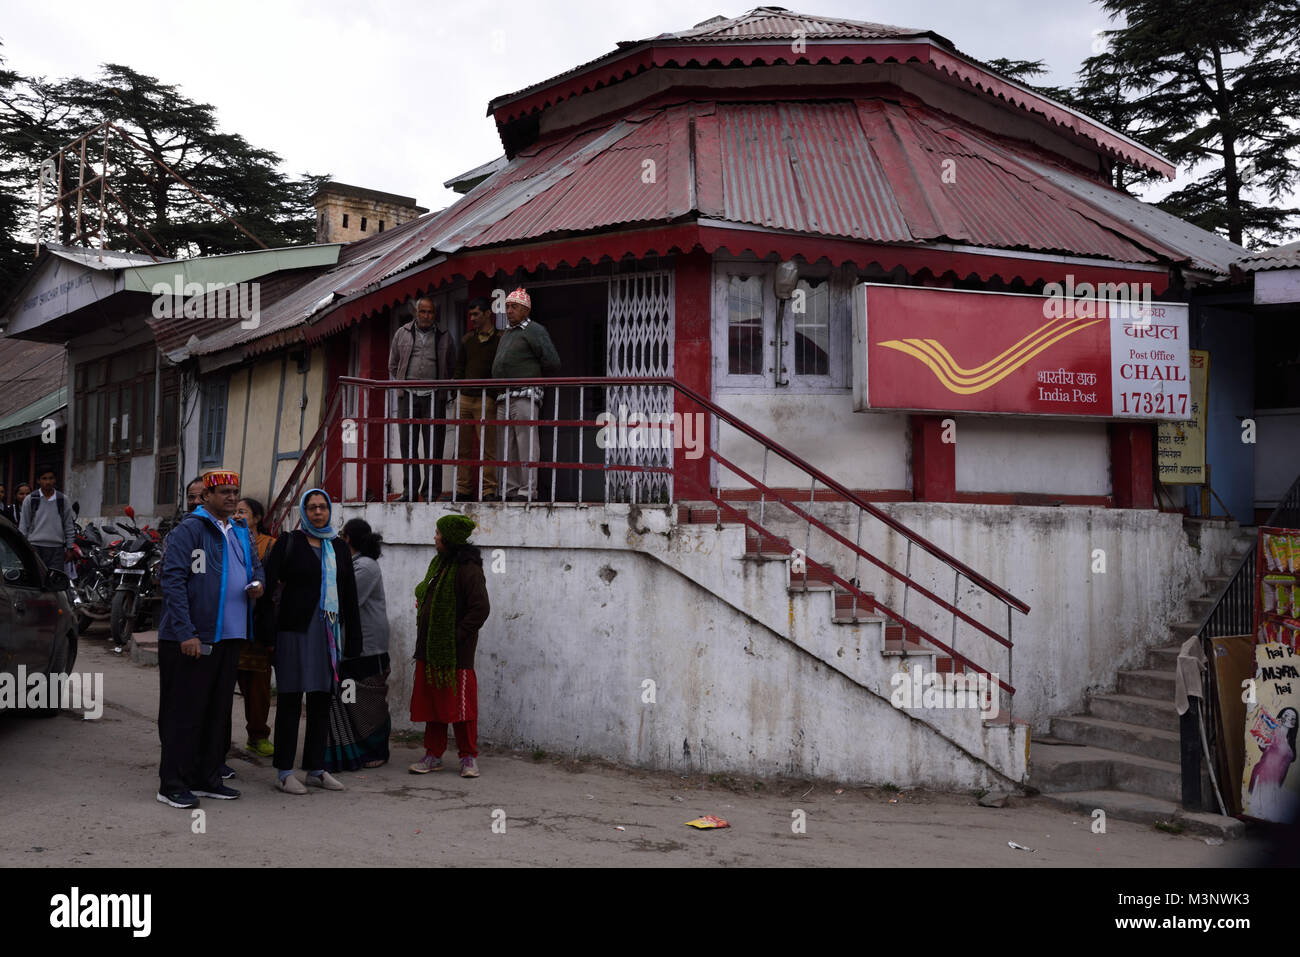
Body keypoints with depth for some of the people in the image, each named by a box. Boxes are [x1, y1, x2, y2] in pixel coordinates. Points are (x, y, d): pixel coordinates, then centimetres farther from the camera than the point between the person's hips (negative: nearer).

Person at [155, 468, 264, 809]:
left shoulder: (240, 532, 15)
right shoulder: (189, 530, -8)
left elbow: (255, 565, 29)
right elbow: (173, 580, -14)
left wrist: (257, 583, 3)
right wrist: (185, 634, -19)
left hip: (230, 636, 8)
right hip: (192, 639, -8)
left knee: (219, 710, 13)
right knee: (185, 710, -3)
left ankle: (207, 778, 23)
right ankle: (172, 784, 5)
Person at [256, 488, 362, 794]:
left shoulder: (338, 547, 13)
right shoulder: (288, 543, 0)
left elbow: (349, 595, 14)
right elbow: (268, 585, -6)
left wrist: (353, 639, 10)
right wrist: (267, 630, -15)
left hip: (329, 631, 5)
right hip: (296, 630, -5)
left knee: (322, 700, 9)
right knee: (290, 700, 0)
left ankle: (316, 768, 18)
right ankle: (284, 772, 7)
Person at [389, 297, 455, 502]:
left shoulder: (444, 336, 10)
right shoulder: (402, 334, 12)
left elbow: (451, 368, 13)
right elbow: (393, 365, 17)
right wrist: (399, 386, 7)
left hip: (433, 397, -1)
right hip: (407, 395, 1)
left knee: (433, 446, -4)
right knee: (408, 445, 3)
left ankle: (431, 493, 0)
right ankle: (410, 491, 10)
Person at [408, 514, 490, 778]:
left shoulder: (468, 569, -15)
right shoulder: (438, 563, 13)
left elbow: (481, 608, -19)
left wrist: (457, 635, -18)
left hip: (455, 653, -8)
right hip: (429, 650, 8)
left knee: (460, 704, -1)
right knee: (431, 703, 11)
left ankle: (468, 757, 10)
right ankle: (433, 756, 20)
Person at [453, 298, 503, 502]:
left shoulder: (500, 338, 1)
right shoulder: (467, 339, 17)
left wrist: (496, 395, -9)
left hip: (486, 400, -5)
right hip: (465, 398, 5)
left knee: (487, 447, -7)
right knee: (462, 447, 5)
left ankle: (489, 490, -4)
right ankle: (462, 489, 11)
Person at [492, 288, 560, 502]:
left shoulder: (534, 331, -4)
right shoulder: (506, 333, 23)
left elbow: (552, 363, -10)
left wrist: (534, 376, 2)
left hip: (525, 396, -9)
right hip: (505, 397, 9)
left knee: (526, 443, -11)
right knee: (509, 446, 9)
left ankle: (527, 490, -12)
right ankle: (512, 489, 13)